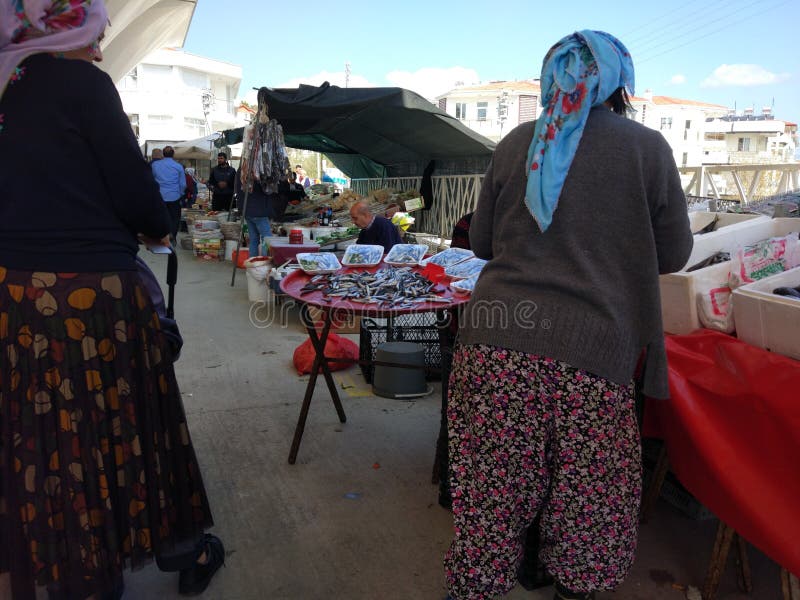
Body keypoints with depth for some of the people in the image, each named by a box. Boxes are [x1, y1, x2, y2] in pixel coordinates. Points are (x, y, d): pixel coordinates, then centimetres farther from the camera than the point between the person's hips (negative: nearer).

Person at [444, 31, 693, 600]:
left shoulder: (517, 143, 8)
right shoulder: (648, 147, 2)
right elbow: (673, 254, 9)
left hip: (497, 339, 2)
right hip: (594, 347, -2)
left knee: (492, 478, 11)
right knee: (587, 487, 16)